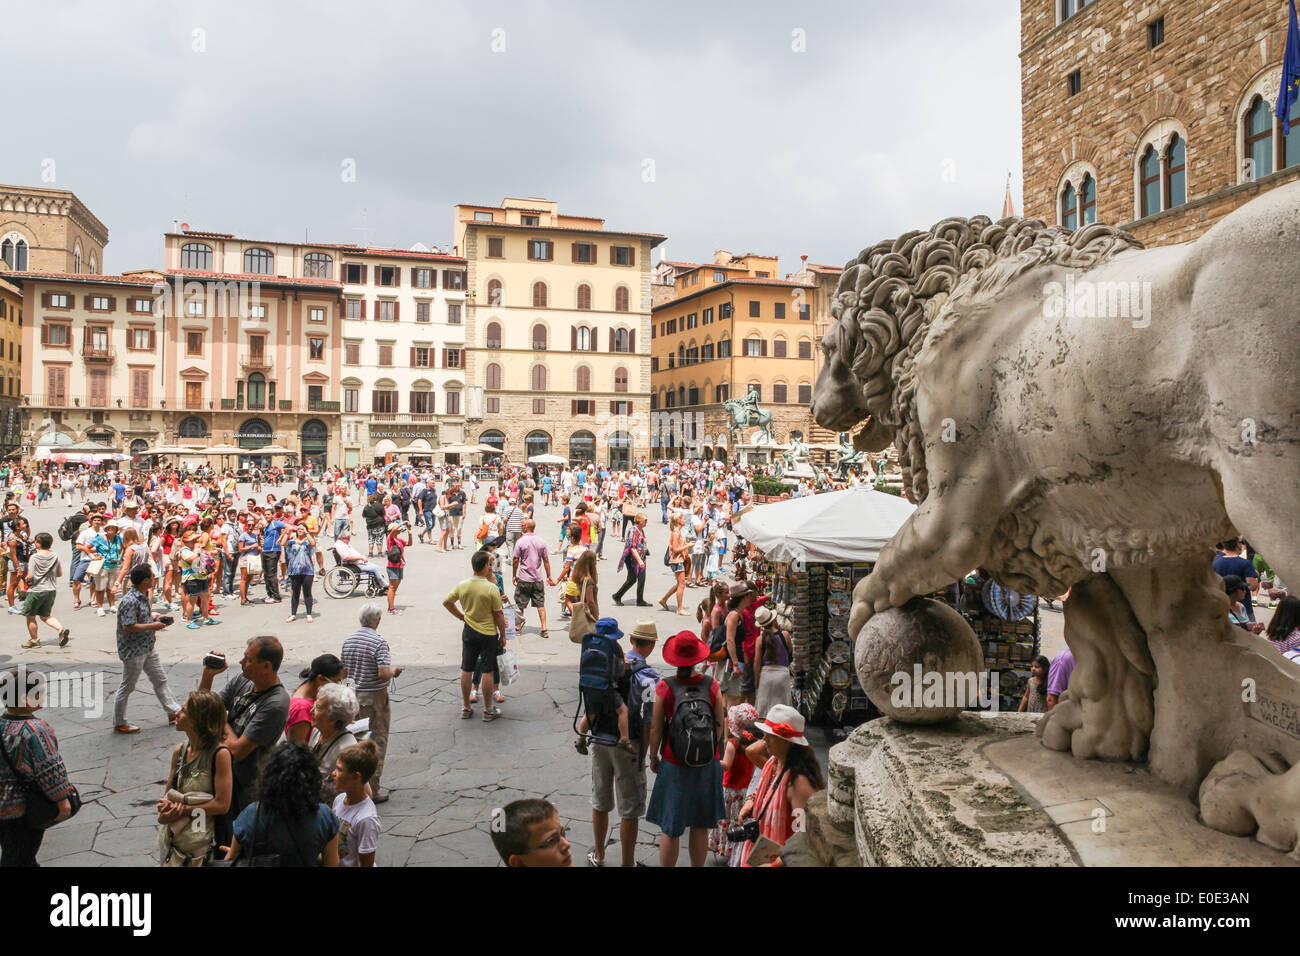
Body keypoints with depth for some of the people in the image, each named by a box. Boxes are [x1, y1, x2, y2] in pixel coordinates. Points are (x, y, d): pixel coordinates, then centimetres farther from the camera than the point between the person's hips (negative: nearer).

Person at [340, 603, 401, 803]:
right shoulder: (379, 643, -18)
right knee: (377, 741, 5)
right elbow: (384, 674, -24)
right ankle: (373, 790, 9)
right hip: (374, 697, -6)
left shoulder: (348, 640, 0)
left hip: (352, 695, 6)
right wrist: (394, 671, -4)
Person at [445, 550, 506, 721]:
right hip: (488, 633, -4)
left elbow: (447, 602, 8)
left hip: (468, 632, 4)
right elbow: (498, 615, -12)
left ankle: (465, 708, 23)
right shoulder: (492, 588, -18)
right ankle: (488, 710, 14)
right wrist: (503, 635, -1)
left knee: (466, 670, 13)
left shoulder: (462, 585, -5)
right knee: (488, 671, 6)